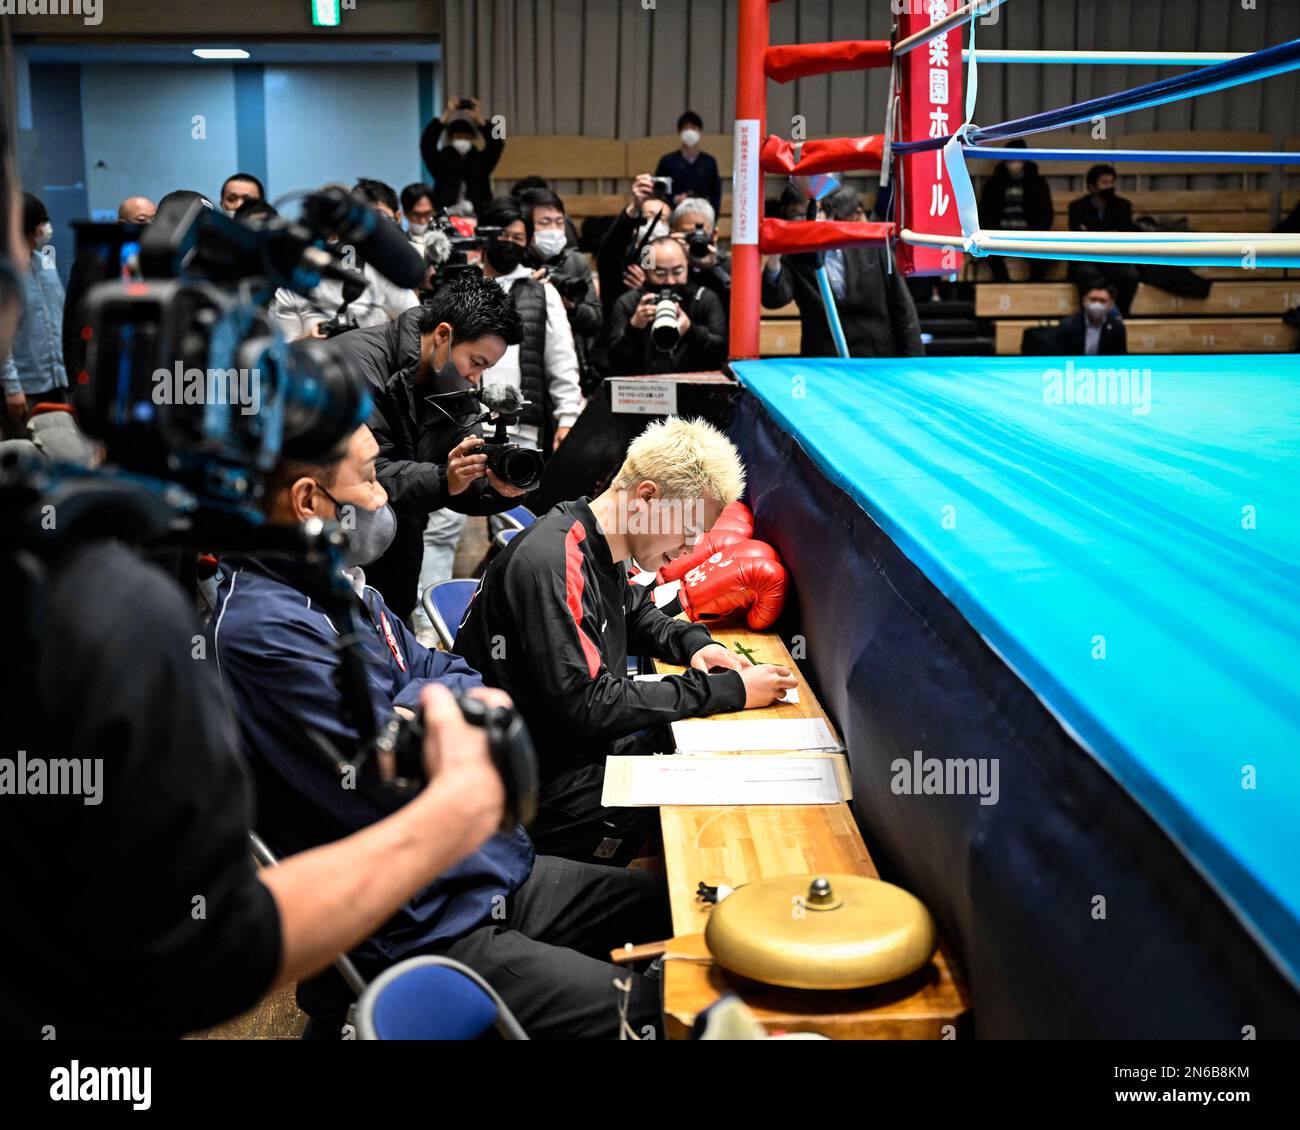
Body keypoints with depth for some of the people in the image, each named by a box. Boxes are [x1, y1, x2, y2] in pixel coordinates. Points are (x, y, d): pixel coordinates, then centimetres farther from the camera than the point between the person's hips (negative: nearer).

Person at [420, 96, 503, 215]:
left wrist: (480, 120, -14)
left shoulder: (481, 160, 12)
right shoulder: (440, 159, 9)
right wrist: (445, 117, -16)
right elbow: (427, 143, -6)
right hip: (446, 214, -1)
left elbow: (497, 144, -2)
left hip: (478, 214, 1)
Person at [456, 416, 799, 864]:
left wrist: (694, 643, 3)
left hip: (580, 744, 9)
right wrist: (728, 690, -23)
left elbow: (635, 613, 25)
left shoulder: (599, 543, 3)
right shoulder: (551, 566, -26)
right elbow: (588, 706, -28)